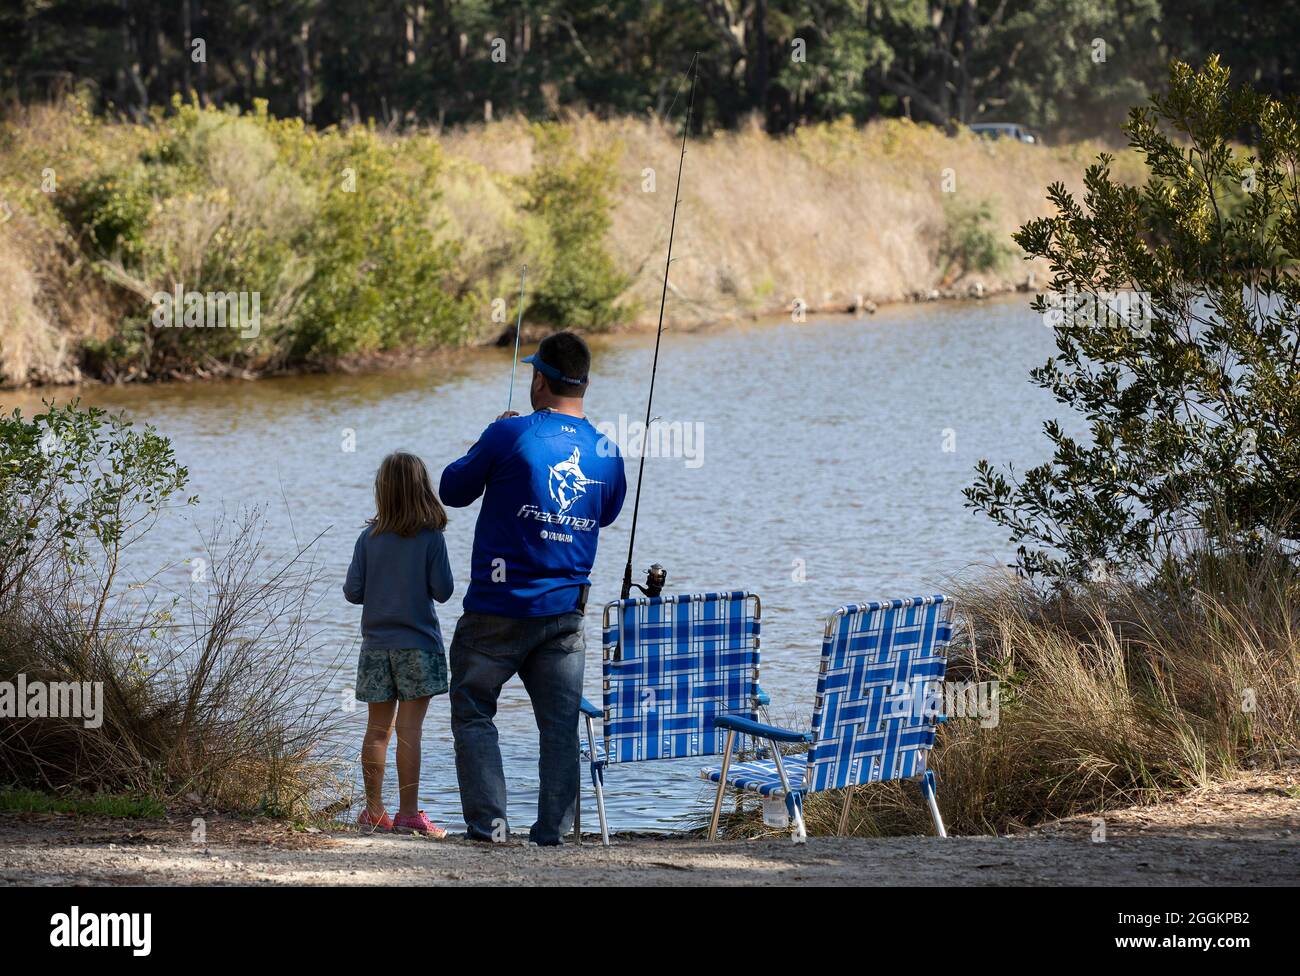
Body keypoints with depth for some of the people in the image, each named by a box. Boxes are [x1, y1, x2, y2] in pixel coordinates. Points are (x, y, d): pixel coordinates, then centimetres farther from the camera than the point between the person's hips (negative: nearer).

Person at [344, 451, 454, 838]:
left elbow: (352, 592, 0)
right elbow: (443, 591, -8)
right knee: (409, 730, -4)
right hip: (418, 645, -3)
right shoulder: (431, 538, -9)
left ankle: (374, 810, 17)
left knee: (378, 729, 10)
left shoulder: (369, 539, -1)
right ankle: (408, 813, -6)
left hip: (376, 645, 3)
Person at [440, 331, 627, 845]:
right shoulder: (607, 452, 1)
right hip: (565, 613, 4)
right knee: (560, 722, 9)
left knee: (473, 713, 8)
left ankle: (488, 822, 1)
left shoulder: (510, 435, -12)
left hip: (498, 609, -4)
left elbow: (452, 489, 0)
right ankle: (554, 828, 6)